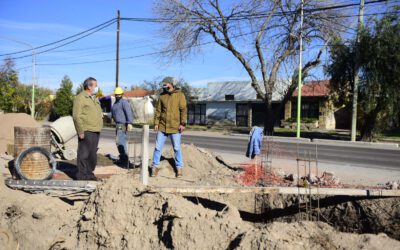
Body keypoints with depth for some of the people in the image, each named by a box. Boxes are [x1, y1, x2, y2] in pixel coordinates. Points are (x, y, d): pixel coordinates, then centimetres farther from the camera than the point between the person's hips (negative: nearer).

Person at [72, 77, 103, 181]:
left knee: (93, 154, 13)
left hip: (96, 131, 9)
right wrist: (80, 131, -18)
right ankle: (82, 175, 3)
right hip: (86, 132, -9)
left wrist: (99, 127, 19)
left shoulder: (94, 98, 20)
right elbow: (76, 116, -14)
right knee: (84, 153, -4)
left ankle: (89, 173, 23)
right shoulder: (80, 98, -8)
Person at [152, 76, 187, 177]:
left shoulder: (180, 95, -1)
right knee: (158, 147, 4)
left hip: (175, 127, -3)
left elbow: (183, 110, -6)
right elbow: (158, 110, 10)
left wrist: (183, 123, -12)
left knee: (177, 148, 5)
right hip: (162, 127, 3)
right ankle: (155, 166, 16)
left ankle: (179, 168, 17)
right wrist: (156, 123, 3)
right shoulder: (162, 96, 8)